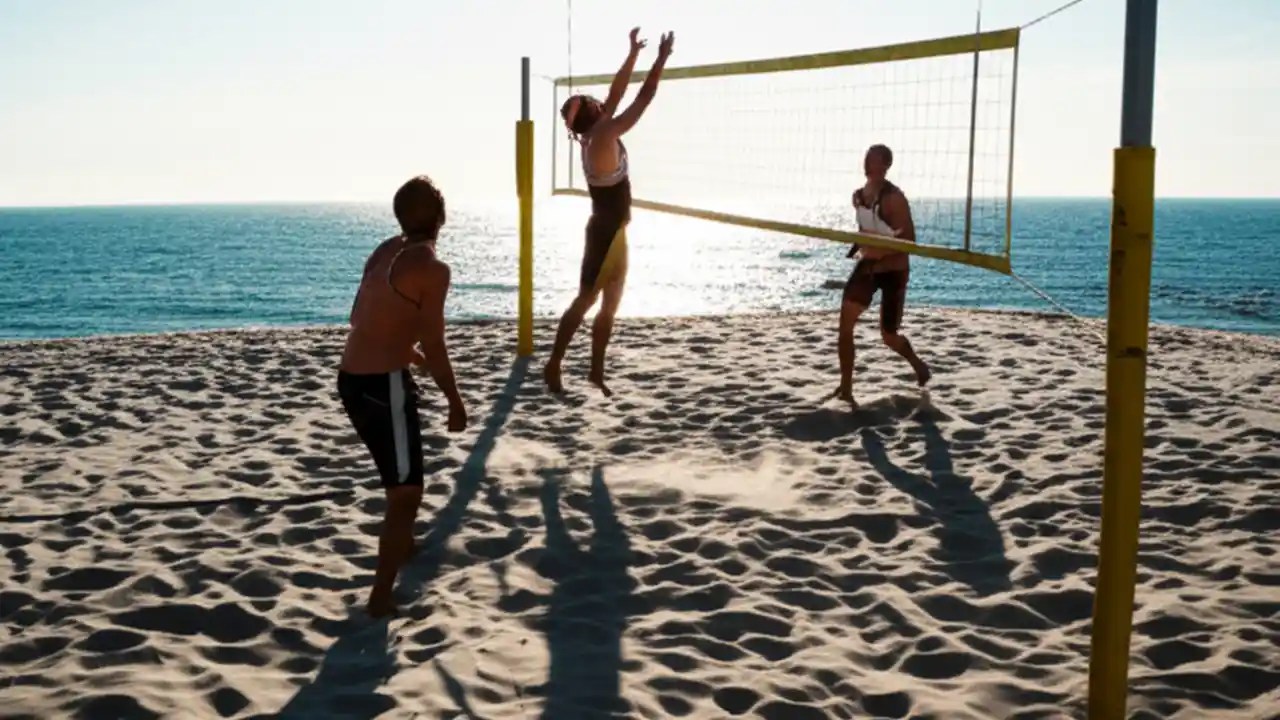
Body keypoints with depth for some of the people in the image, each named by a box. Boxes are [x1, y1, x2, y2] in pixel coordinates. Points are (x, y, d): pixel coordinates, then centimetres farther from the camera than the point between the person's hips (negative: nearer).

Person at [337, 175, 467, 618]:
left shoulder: (385, 252, 11)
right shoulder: (432, 268, -15)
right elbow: (433, 346, -15)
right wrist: (455, 402, -3)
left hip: (352, 379, 9)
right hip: (383, 385, -9)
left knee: (401, 474, 30)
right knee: (406, 492, 0)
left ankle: (403, 545, 51)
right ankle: (381, 598, 1)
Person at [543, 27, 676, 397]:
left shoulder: (596, 136, 5)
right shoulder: (604, 136, -18)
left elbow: (616, 94, 13)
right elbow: (644, 98, -18)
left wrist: (634, 53, 15)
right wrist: (661, 58, -10)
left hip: (611, 231, 9)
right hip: (606, 232, -9)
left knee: (610, 305, 12)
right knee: (585, 301, -3)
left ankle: (597, 372, 17)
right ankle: (553, 366, 4)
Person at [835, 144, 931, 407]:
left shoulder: (894, 198, -19)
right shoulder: (858, 196, 3)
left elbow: (909, 239, -22)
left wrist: (879, 251, -31)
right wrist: (860, 246, 2)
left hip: (893, 270, -6)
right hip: (867, 265, 6)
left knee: (889, 336, 5)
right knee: (845, 325, -9)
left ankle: (918, 364, 38)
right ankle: (846, 388, -1)